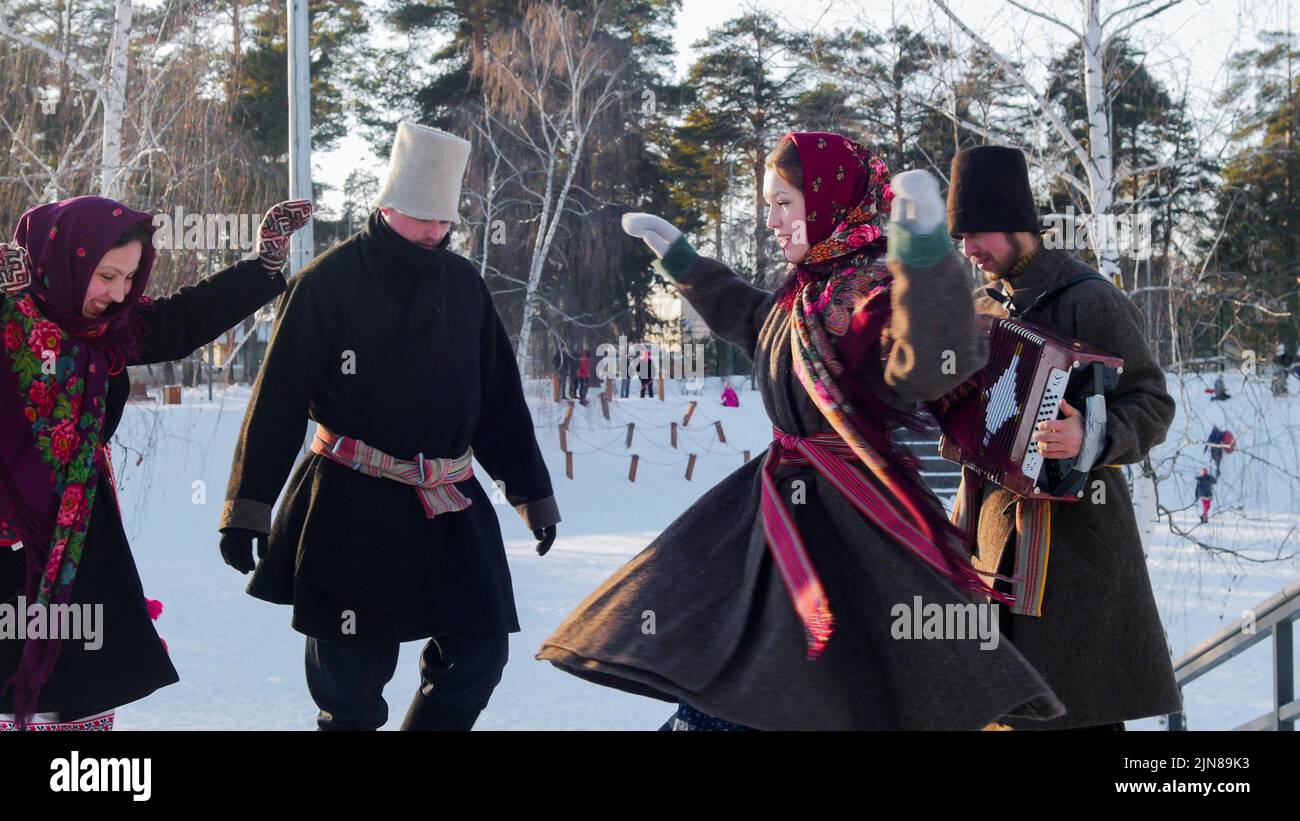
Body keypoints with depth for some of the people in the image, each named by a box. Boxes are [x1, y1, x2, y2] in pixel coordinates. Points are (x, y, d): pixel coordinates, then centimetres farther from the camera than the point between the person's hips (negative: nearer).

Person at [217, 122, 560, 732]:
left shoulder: (463, 284, 8)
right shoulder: (329, 283, -7)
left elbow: (500, 400, 16)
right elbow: (277, 401, -8)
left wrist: (532, 491, 17)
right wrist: (248, 508, -11)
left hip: (450, 510, 5)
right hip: (352, 509, -5)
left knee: (478, 653, 3)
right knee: (352, 679, -3)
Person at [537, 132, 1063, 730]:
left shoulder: (874, 287, -19)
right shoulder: (809, 285, 10)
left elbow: (932, 365, -40)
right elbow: (748, 318, 34)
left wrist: (926, 252, -52)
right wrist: (677, 257, 40)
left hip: (849, 513, -10)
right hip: (784, 498, 10)